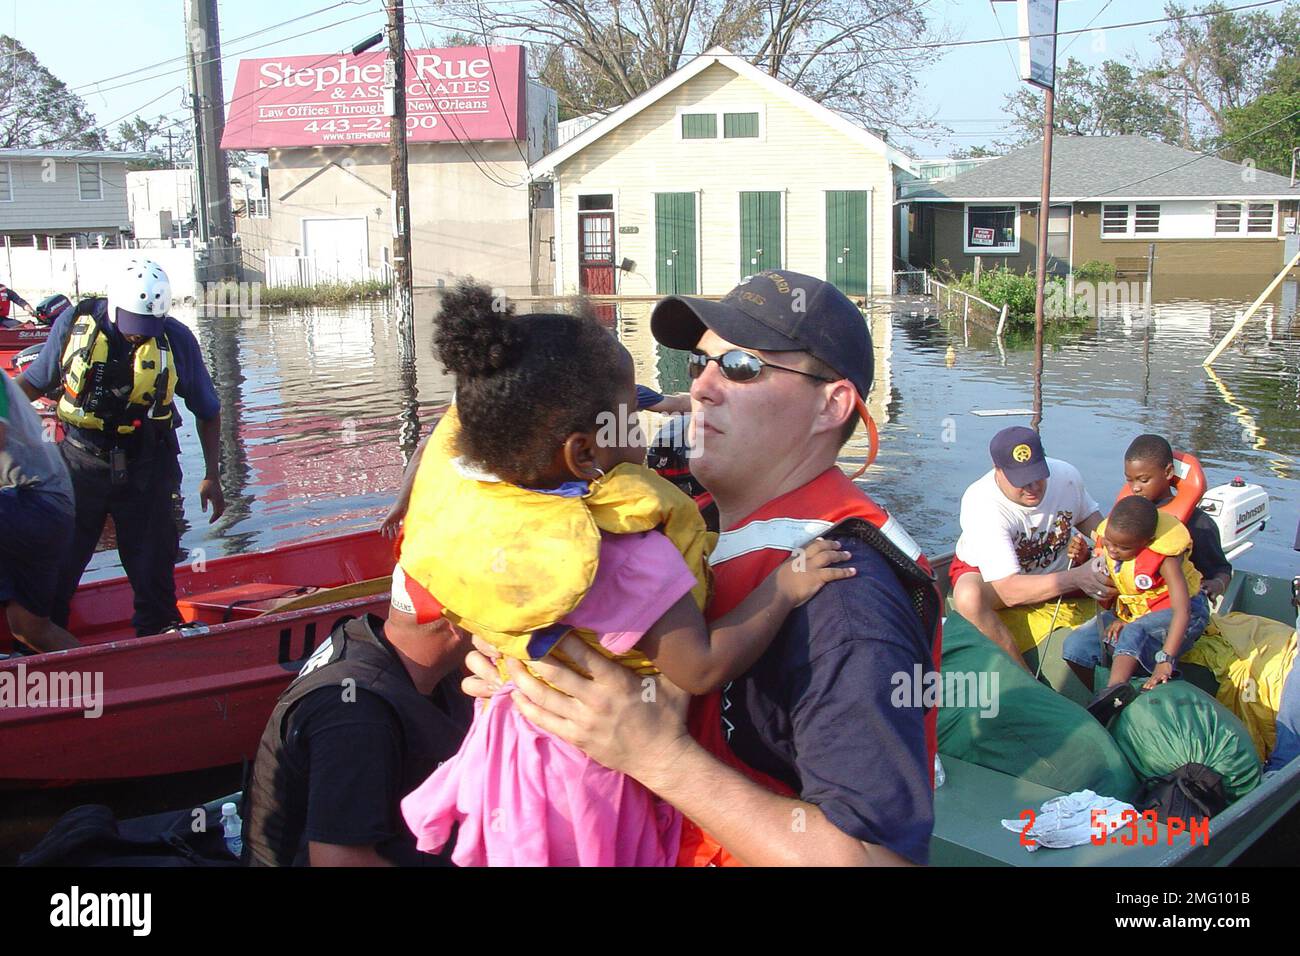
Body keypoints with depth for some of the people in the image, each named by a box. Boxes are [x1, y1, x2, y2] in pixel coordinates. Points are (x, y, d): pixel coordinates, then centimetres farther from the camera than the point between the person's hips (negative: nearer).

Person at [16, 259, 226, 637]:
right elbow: (34, 382, 9)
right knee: (57, 564, 10)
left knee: (152, 566, 9)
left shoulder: (177, 340, -7)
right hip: (80, 462, 1)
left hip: (145, 468, -1)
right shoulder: (74, 324, -6)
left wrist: (212, 476, 0)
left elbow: (208, 412, 3)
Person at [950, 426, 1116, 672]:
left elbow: (1089, 517, 8)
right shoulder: (981, 505, -34)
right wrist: (1076, 578, -45)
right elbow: (1009, 591, -39)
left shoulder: (1066, 474, -16)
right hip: (987, 573, -5)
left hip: (1056, 571, 5)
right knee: (969, 597, -39)